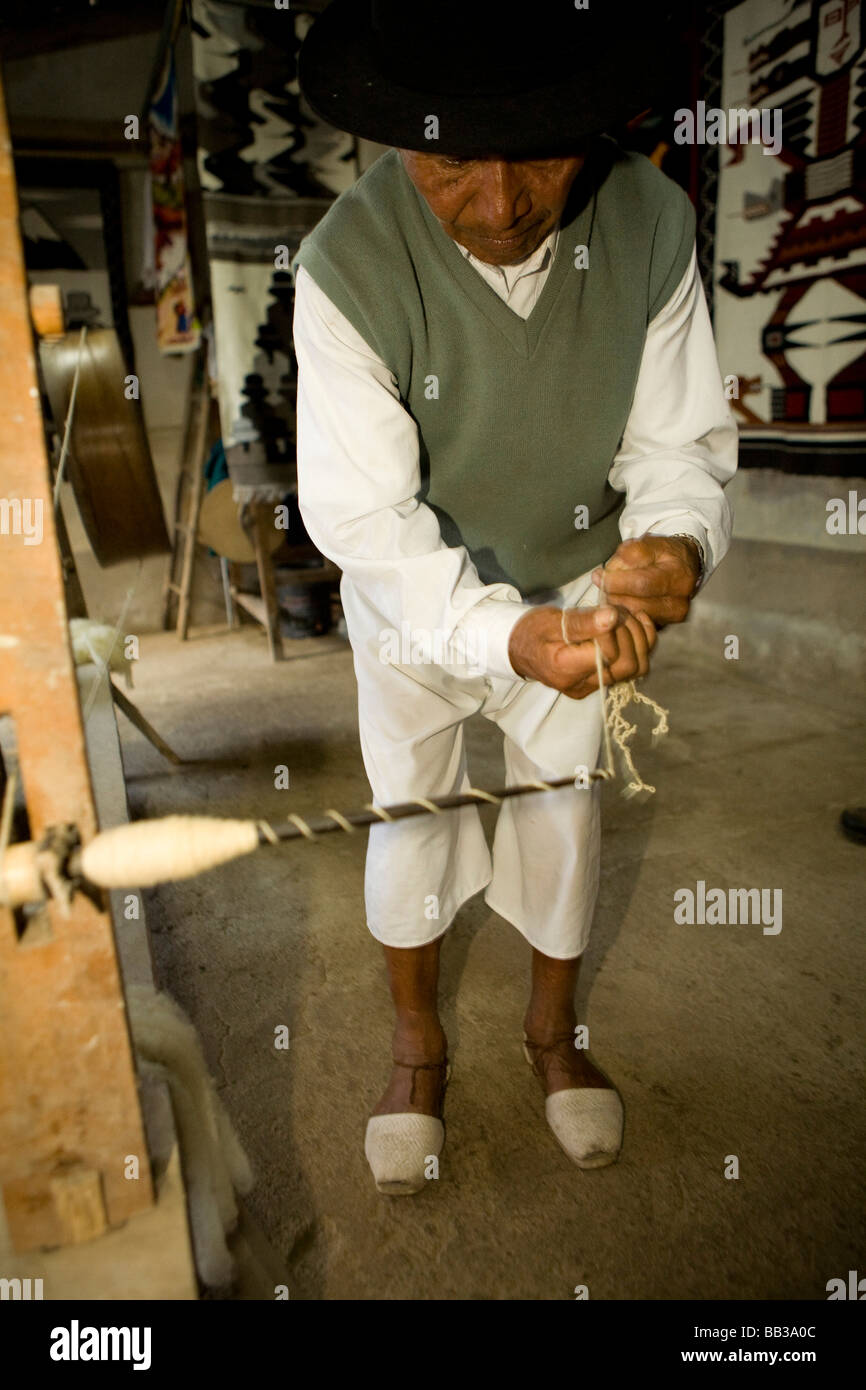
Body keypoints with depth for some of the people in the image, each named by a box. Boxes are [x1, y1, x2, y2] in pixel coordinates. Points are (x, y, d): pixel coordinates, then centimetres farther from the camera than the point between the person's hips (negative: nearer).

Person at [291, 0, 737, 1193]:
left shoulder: (653, 224, -20)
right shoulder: (348, 267, -28)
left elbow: (681, 436, -14)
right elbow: (363, 516, -29)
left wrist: (677, 541, -37)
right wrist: (507, 635, -45)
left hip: (578, 582, 2)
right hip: (414, 595, -1)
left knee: (565, 815, 16)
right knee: (411, 819, 12)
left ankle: (554, 1027, 47)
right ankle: (418, 1040, 43)